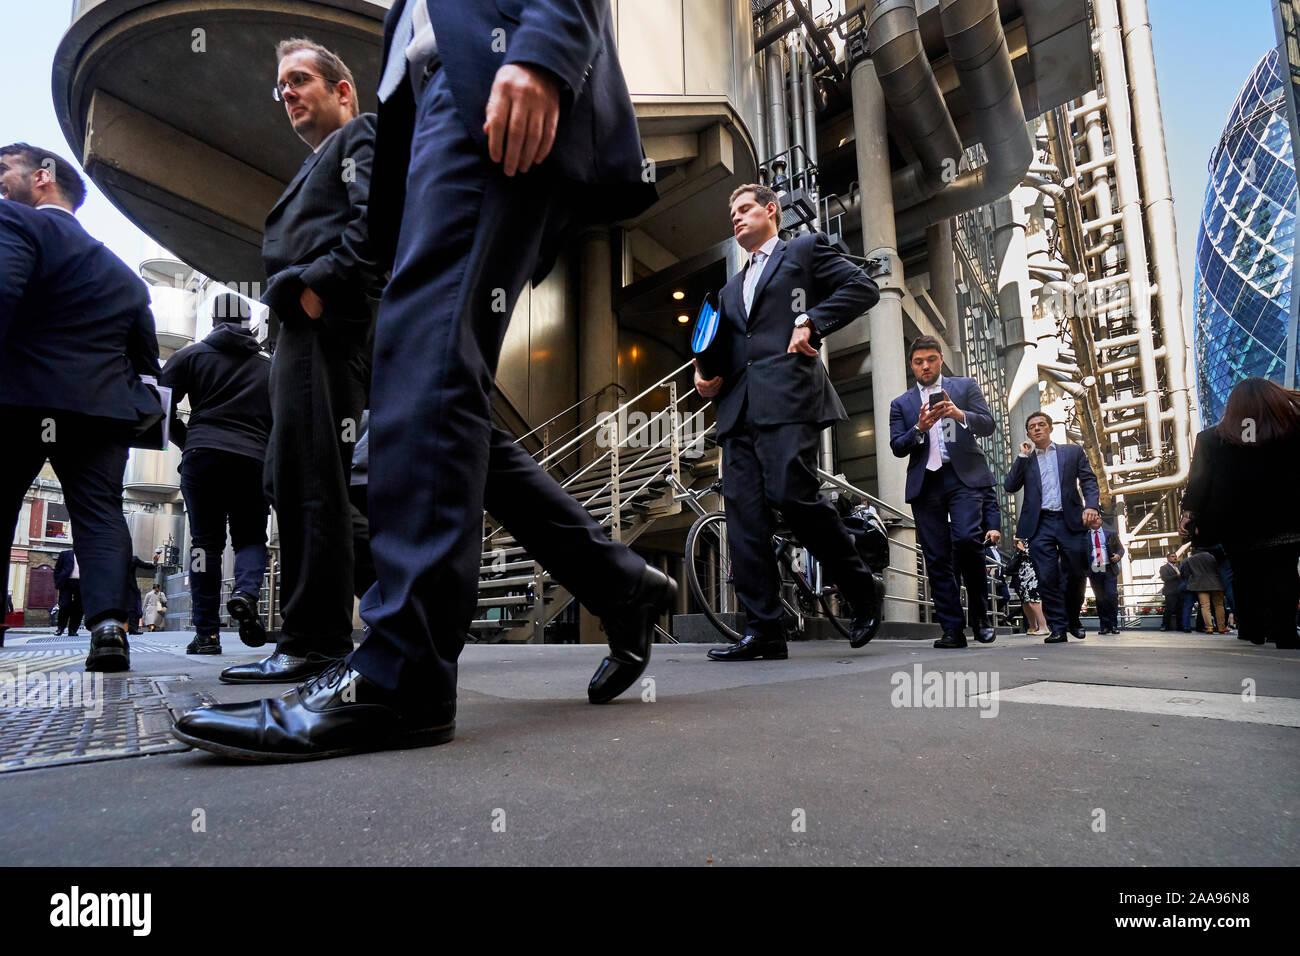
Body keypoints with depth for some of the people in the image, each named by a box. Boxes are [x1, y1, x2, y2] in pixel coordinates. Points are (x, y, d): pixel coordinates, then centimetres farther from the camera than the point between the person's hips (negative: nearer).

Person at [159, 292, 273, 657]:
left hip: (203, 455, 0)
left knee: (205, 541, 4)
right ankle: (246, 593, -19)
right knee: (251, 537, 11)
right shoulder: (270, 365, 14)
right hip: (254, 461, 0)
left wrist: (187, 441, 16)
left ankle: (207, 633, 1)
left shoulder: (191, 355, 12)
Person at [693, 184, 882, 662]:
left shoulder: (806, 248, 17)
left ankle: (863, 593, 3)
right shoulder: (731, 289, 33)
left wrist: (811, 322, -8)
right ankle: (763, 631, -4)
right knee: (744, 513, -6)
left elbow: (863, 288, 5)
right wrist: (707, 378, 8)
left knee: (793, 494, -20)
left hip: (788, 396, -6)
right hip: (739, 407, 6)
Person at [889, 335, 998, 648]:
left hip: (964, 476, -2)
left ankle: (980, 616, 0)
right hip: (925, 482, 2)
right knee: (937, 558, -2)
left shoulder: (965, 387, 15)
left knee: (966, 538, -21)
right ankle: (953, 629, 2)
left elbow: (988, 425, 3)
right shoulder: (901, 404, 17)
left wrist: (960, 414, -17)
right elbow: (897, 447, 7)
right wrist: (919, 428, -12)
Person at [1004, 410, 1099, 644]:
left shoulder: (1073, 452, 14)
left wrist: (1090, 505, -11)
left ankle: (1073, 620, 26)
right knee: (1047, 579, -5)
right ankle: (1058, 628, 2)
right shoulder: (1025, 460, 16)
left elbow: (1089, 480, 7)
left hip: (1069, 521, 0)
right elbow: (1010, 486, 2)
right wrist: (1023, 455, 0)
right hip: (1040, 524, 0)